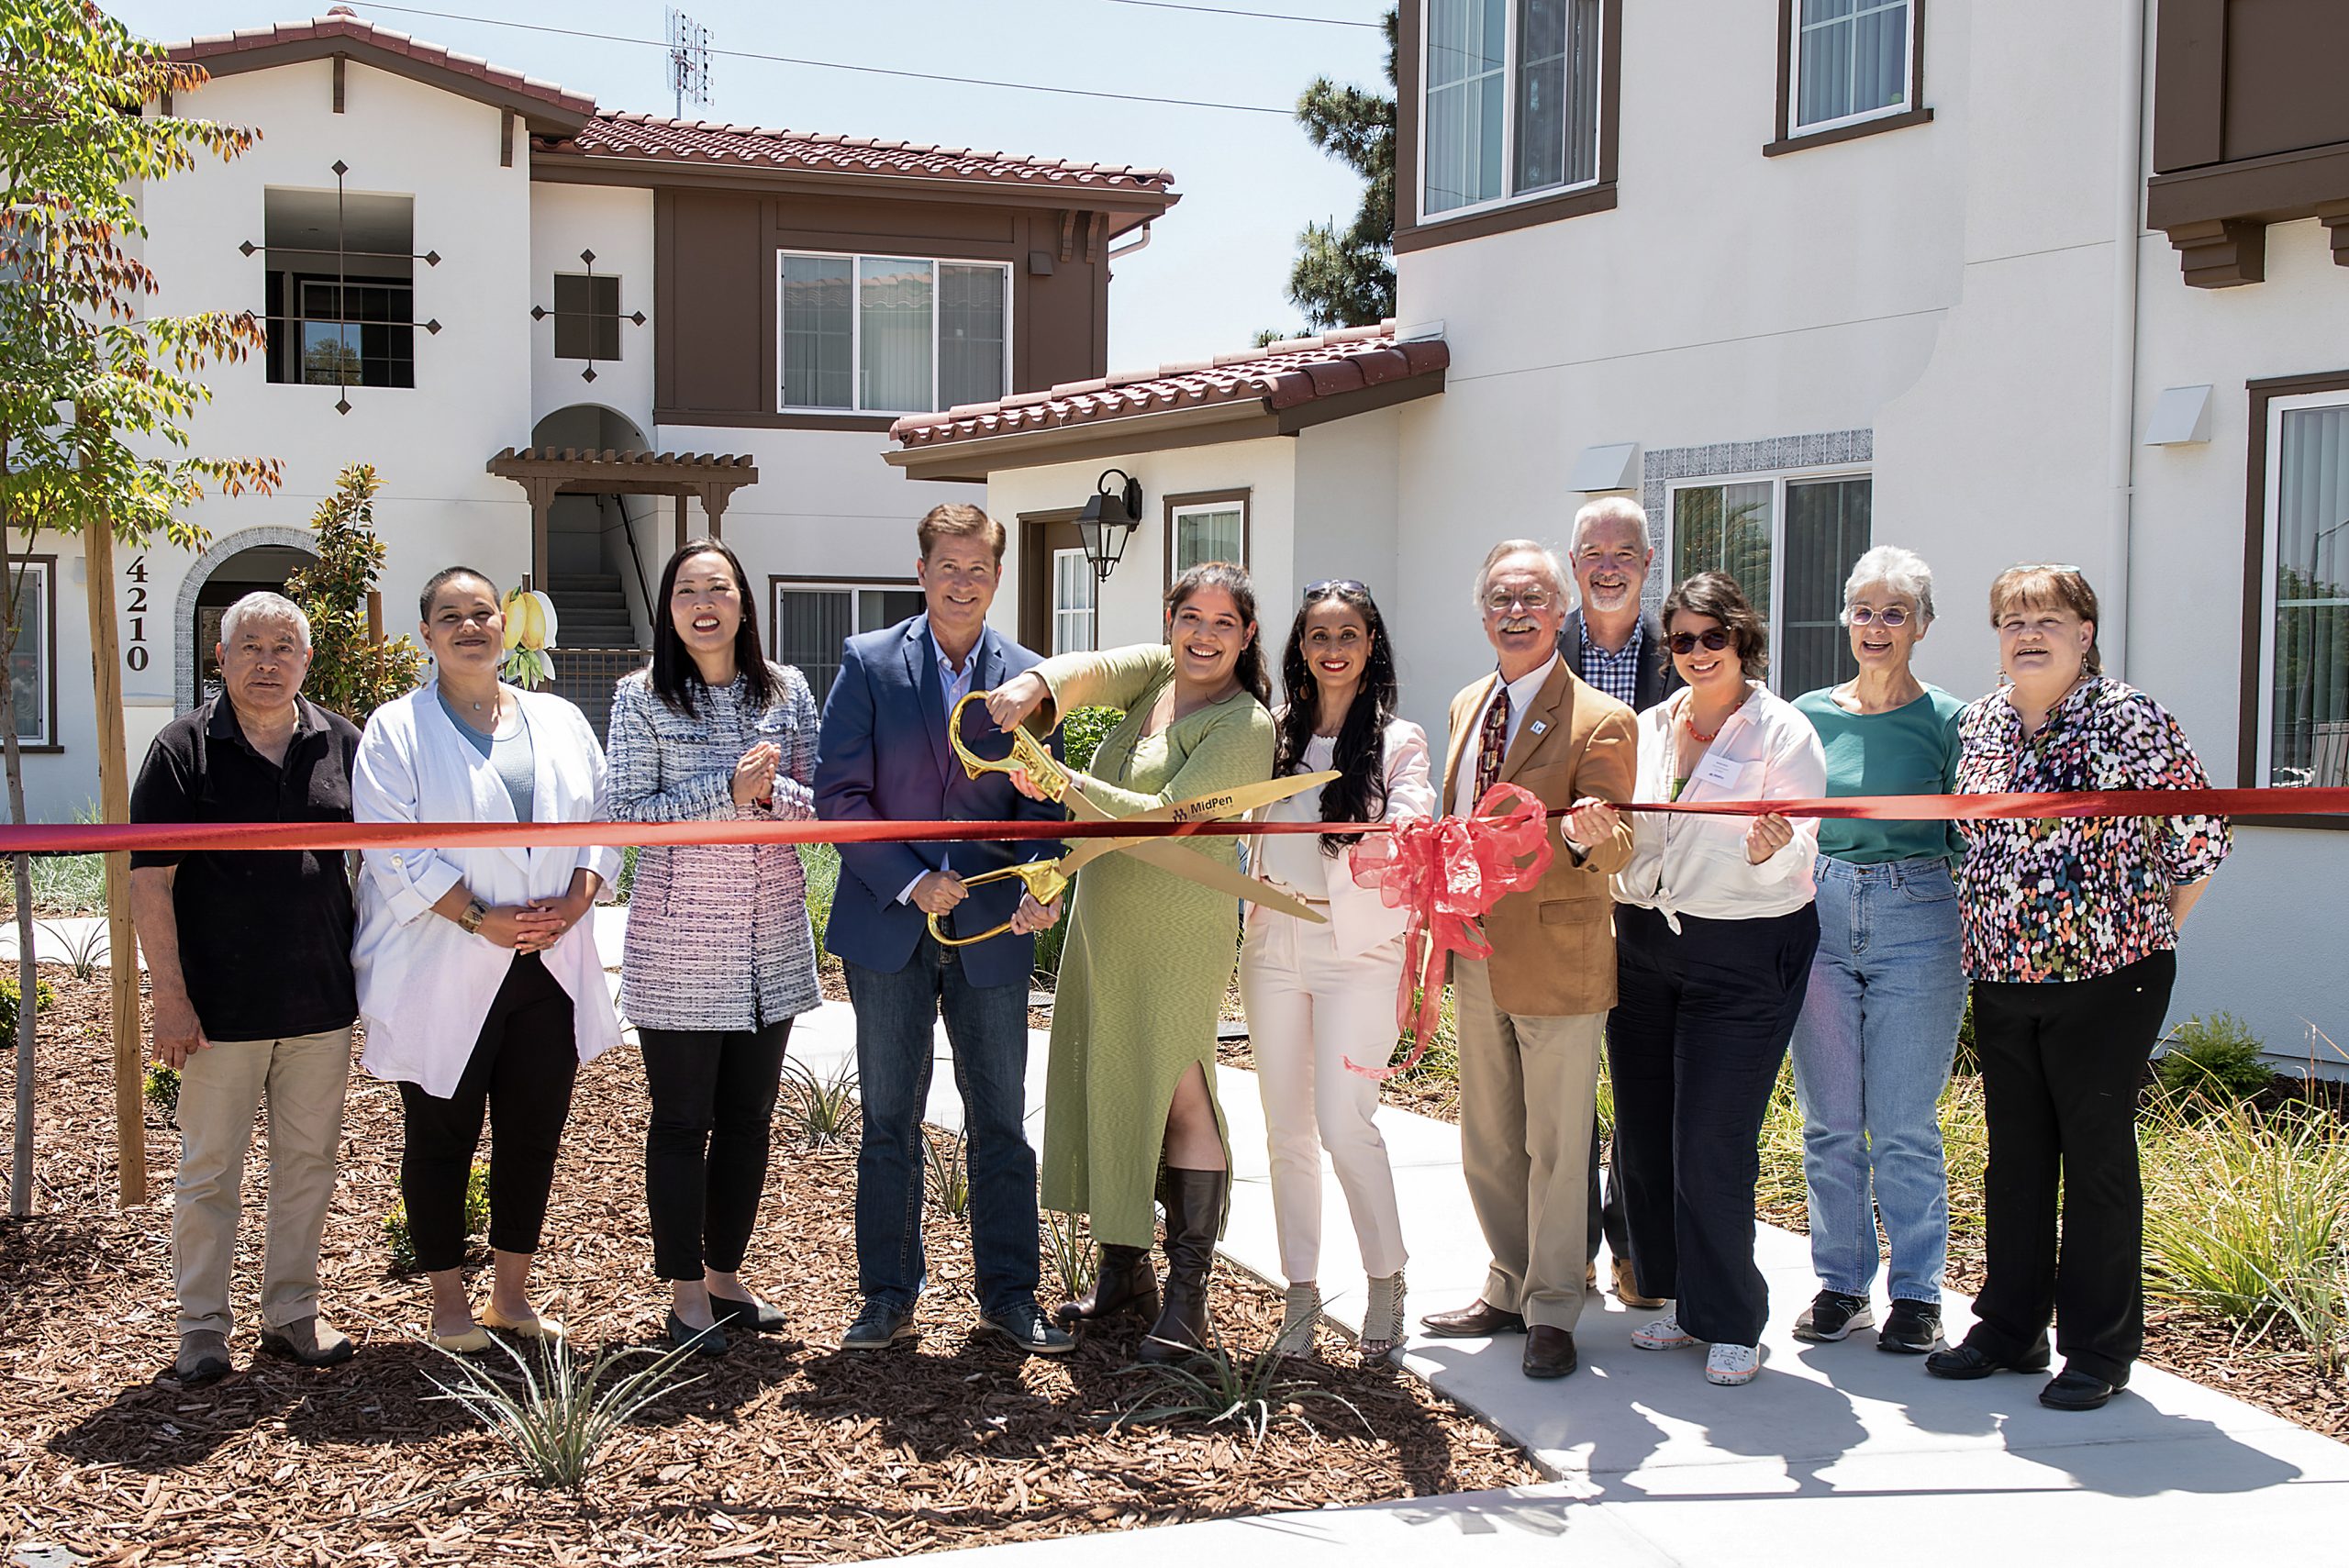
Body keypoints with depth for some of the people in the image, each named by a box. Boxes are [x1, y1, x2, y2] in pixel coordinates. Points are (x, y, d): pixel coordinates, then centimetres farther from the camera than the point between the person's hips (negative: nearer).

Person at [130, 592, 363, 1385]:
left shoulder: (343, 744, 4)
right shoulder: (184, 748, -5)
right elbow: (149, 879, -7)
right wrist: (169, 995, -11)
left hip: (321, 1000, 3)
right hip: (221, 1007, -3)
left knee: (308, 1161, 12)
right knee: (209, 1169, 6)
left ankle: (291, 1311, 25)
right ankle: (202, 1327, 17)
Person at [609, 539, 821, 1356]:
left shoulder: (786, 691, 5)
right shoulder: (641, 697, -4)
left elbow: (820, 803, 4)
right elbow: (628, 814, -10)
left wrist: (772, 791, -16)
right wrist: (728, 790, -20)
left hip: (772, 939, 4)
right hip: (678, 943, -3)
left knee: (749, 1114, 11)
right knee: (681, 1120, 4)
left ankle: (725, 1273, 26)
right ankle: (686, 1292, 15)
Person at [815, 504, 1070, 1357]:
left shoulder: (1028, 677, 3)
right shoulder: (869, 662, -2)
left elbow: (1041, 807, 3)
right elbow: (839, 792, -6)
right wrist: (910, 882, -15)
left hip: (990, 933, 1)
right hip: (889, 927, -1)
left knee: (1001, 1119, 8)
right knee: (889, 1119, 9)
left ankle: (1009, 1294, 20)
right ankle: (888, 1295, 21)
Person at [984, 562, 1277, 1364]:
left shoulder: (1246, 726, -12)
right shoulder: (1155, 672, 7)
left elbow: (1166, 819, -20)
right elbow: (1092, 672, -14)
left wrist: (1063, 782, -28)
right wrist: (1033, 687, -36)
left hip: (1178, 935, -7)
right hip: (1101, 921, 7)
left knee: (1179, 1097, -5)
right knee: (1105, 1090, 11)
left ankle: (1187, 1294, 1)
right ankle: (1123, 1269, 23)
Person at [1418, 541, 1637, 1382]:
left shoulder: (1599, 721, -13)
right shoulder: (1467, 706, 10)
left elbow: (1617, 847, -16)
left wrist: (1591, 838, -39)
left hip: (1557, 961, -7)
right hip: (1477, 957, 7)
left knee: (1556, 1146, 4)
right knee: (1487, 1144, 17)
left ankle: (1553, 1311, 18)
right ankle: (1509, 1289, 33)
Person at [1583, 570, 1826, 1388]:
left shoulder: (1785, 731, -3)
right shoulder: (1650, 727, 12)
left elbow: (1795, 857, -10)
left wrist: (1771, 850, -32)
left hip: (1745, 955, -5)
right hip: (1644, 944, 5)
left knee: (1713, 1144, -7)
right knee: (1643, 1133, 7)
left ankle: (1731, 1322, 7)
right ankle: (1681, 1298, 23)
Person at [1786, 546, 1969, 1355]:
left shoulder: (1947, 721, 0)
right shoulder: (1808, 716, 7)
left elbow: (1967, 841, 3)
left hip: (1915, 923, -3)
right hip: (1818, 917, 3)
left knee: (1904, 1127, 1)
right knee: (1829, 1122, 8)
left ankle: (1916, 1293, 14)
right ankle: (1841, 1282, 20)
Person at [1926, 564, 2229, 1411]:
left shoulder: (2130, 719, -8)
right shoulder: (1977, 723, 8)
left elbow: (2201, 834, -4)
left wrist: (2152, 931, -1)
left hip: (2106, 978, -5)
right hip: (2001, 980, 5)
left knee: (2097, 1157, 2)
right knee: (2015, 1154, 13)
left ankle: (2099, 1350, 12)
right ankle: (2008, 1330, 24)